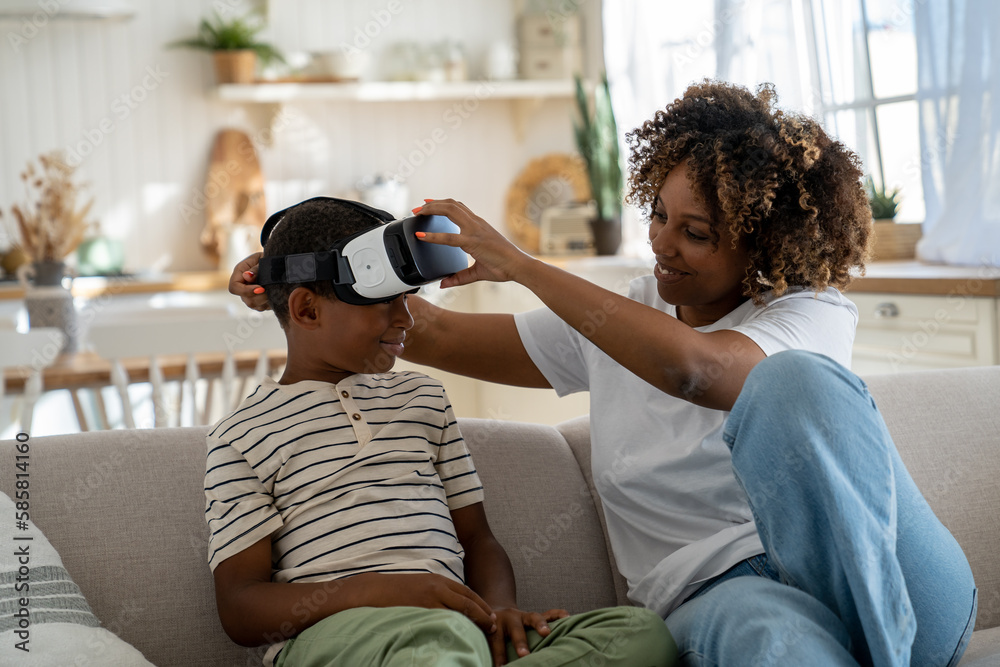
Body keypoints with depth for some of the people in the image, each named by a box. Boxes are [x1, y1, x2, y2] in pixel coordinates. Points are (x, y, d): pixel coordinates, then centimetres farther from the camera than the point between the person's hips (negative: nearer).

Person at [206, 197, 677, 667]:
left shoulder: (422, 397, 28)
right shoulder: (241, 436, 9)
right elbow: (240, 611, 1)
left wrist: (498, 603, -1)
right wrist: (377, 590, -16)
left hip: (452, 618, 7)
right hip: (329, 629, -7)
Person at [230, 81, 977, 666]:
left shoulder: (814, 318, 0)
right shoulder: (616, 321, 16)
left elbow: (688, 365, -22)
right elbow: (440, 335, 21)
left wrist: (514, 262, -18)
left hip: (885, 578, 1)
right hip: (717, 594, 0)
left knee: (790, 379, -32)